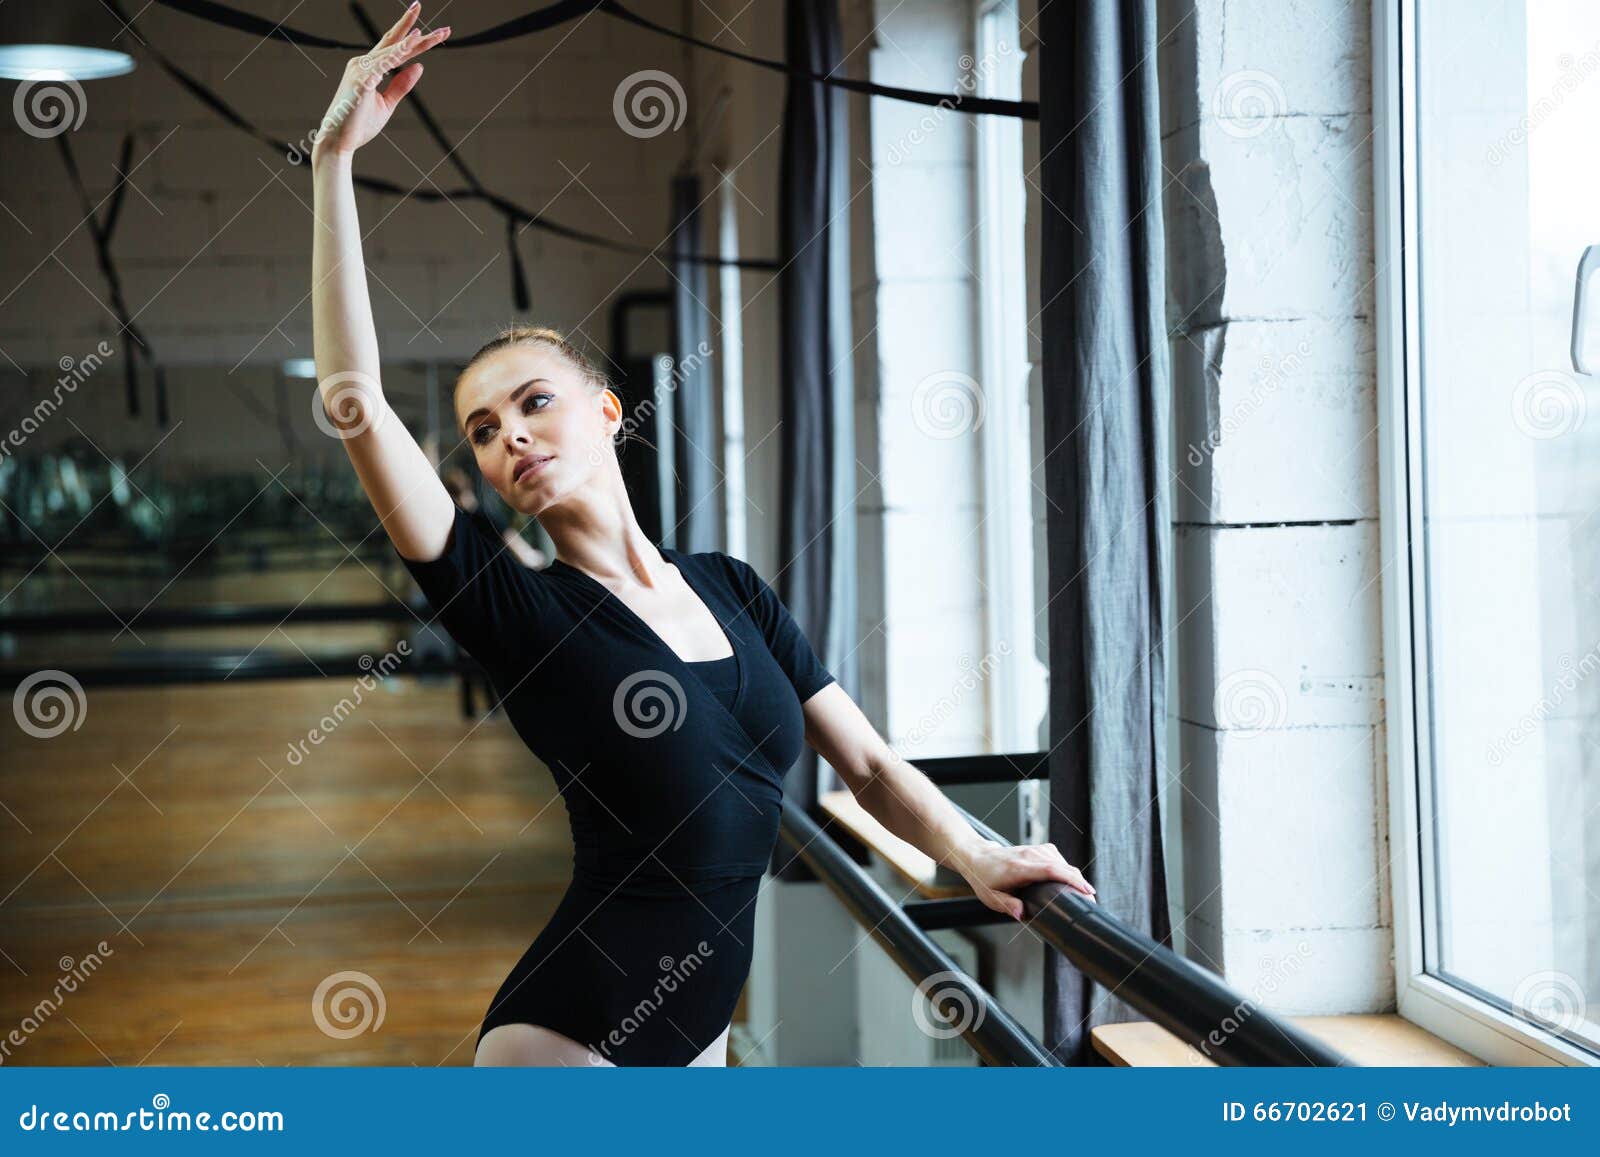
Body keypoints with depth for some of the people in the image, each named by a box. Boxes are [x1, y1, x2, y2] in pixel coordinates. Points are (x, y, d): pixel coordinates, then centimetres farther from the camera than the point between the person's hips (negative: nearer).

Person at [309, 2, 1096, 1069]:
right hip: (571, 1037, -5)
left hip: (699, 1028, 5)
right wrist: (334, 159, -19)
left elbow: (869, 765, 9)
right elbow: (355, 400, -18)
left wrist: (975, 854, -9)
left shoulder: (732, 589, 7)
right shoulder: (514, 609, -8)